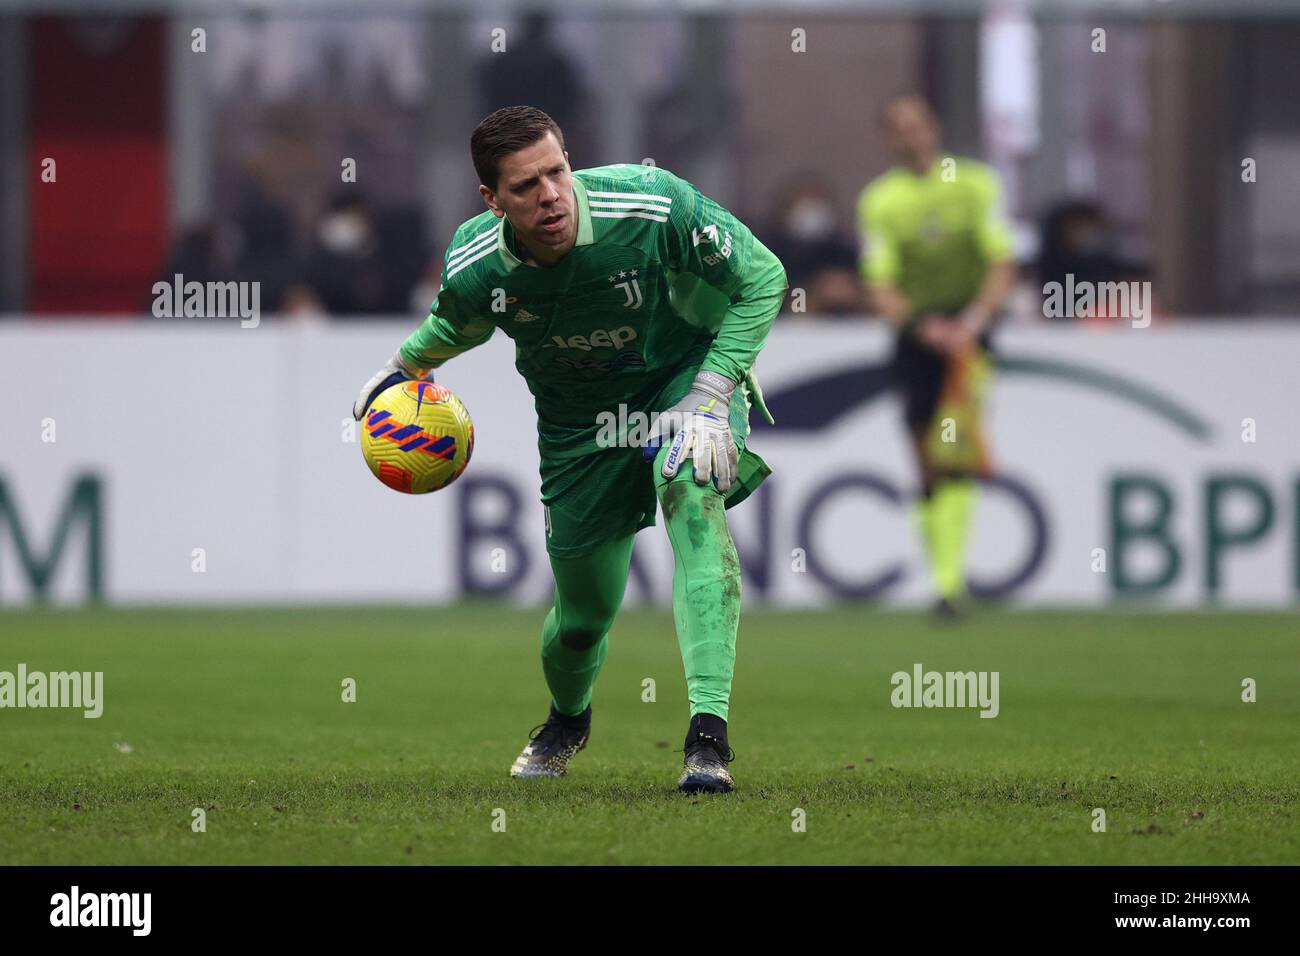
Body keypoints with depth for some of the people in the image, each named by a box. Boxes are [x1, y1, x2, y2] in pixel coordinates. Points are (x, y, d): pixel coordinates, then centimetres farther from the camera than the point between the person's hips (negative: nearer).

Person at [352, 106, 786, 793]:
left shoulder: (653, 206, -31)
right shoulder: (475, 266, -21)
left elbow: (762, 277, -17)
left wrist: (707, 399, -23)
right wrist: (402, 368, 22)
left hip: (685, 372, -2)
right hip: (577, 420, 2)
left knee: (689, 485, -36)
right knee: (583, 614, 5)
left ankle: (709, 732, -40)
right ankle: (567, 720, 46)